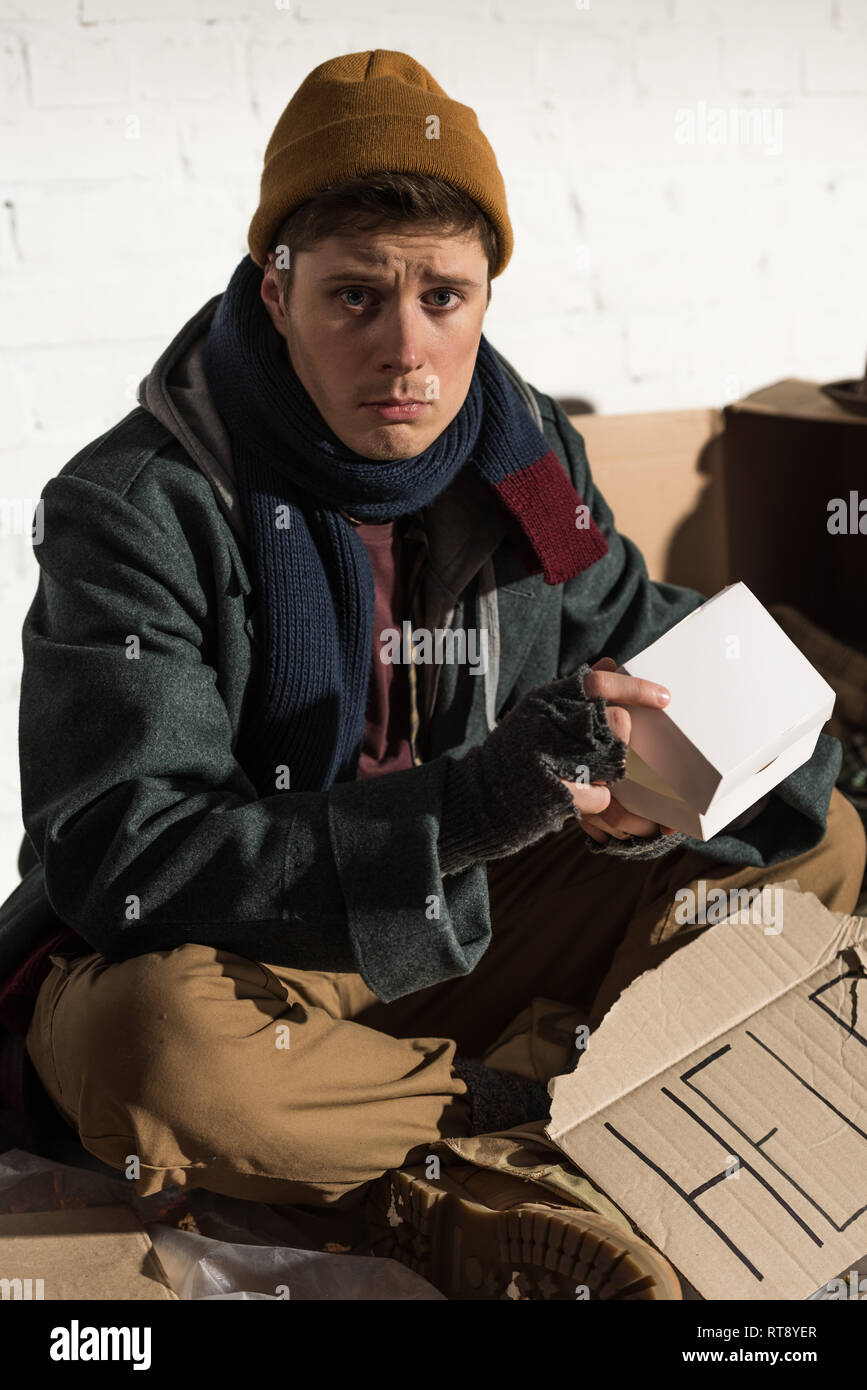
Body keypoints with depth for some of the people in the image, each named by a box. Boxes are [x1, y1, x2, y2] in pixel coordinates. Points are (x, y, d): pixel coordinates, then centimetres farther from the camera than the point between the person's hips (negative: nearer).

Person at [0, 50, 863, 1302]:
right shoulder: (142, 503, -20)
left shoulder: (525, 449, -1)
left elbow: (638, 641, 10)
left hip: (469, 913, 6)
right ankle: (543, 1128, -16)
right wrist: (463, 806, -39)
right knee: (154, 1048, -41)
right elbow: (118, 860, -29)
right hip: (226, 947, -5)